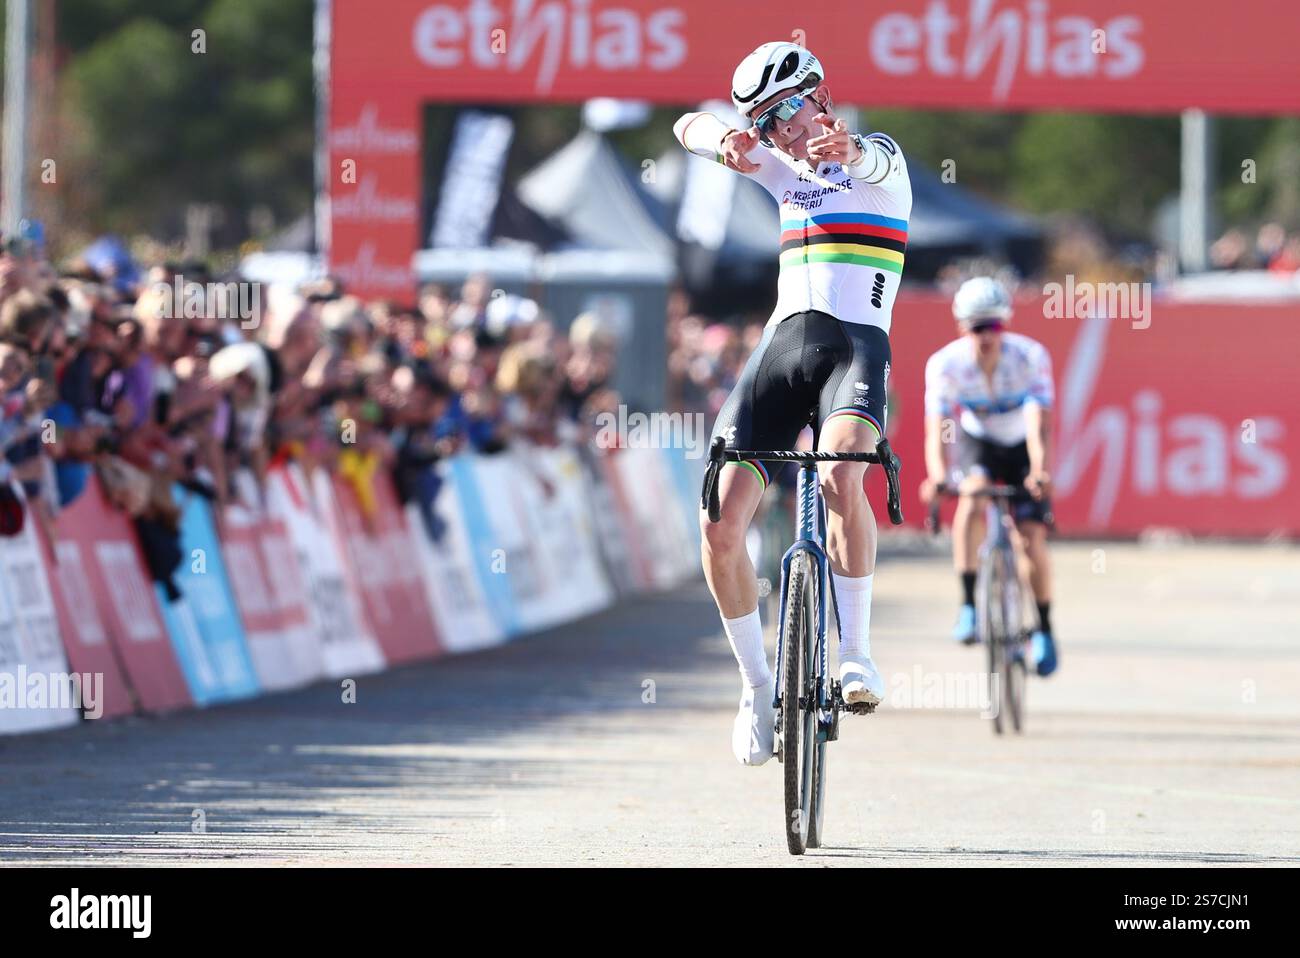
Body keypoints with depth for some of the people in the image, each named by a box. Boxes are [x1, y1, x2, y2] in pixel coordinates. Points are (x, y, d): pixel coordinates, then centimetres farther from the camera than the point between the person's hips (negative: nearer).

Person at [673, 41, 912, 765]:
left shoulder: (880, 162, 5)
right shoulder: (787, 172, 21)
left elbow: (871, 160, -22)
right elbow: (691, 127, 12)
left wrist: (843, 146, -48)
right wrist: (724, 141, -14)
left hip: (856, 341, -5)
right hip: (781, 345, 5)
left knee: (842, 473, -35)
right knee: (720, 524, -9)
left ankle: (857, 653, -27)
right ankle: (757, 686, 8)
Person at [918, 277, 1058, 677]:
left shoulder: (1030, 356, -30)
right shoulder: (944, 364, -27)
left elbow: (1039, 422, -38)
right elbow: (936, 429, -33)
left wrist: (1039, 471, -56)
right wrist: (937, 475, -53)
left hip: (1020, 447, 0)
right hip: (976, 441, 0)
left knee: (1032, 537, -10)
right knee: (972, 498, -32)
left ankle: (1044, 629, 10)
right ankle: (968, 605, -28)